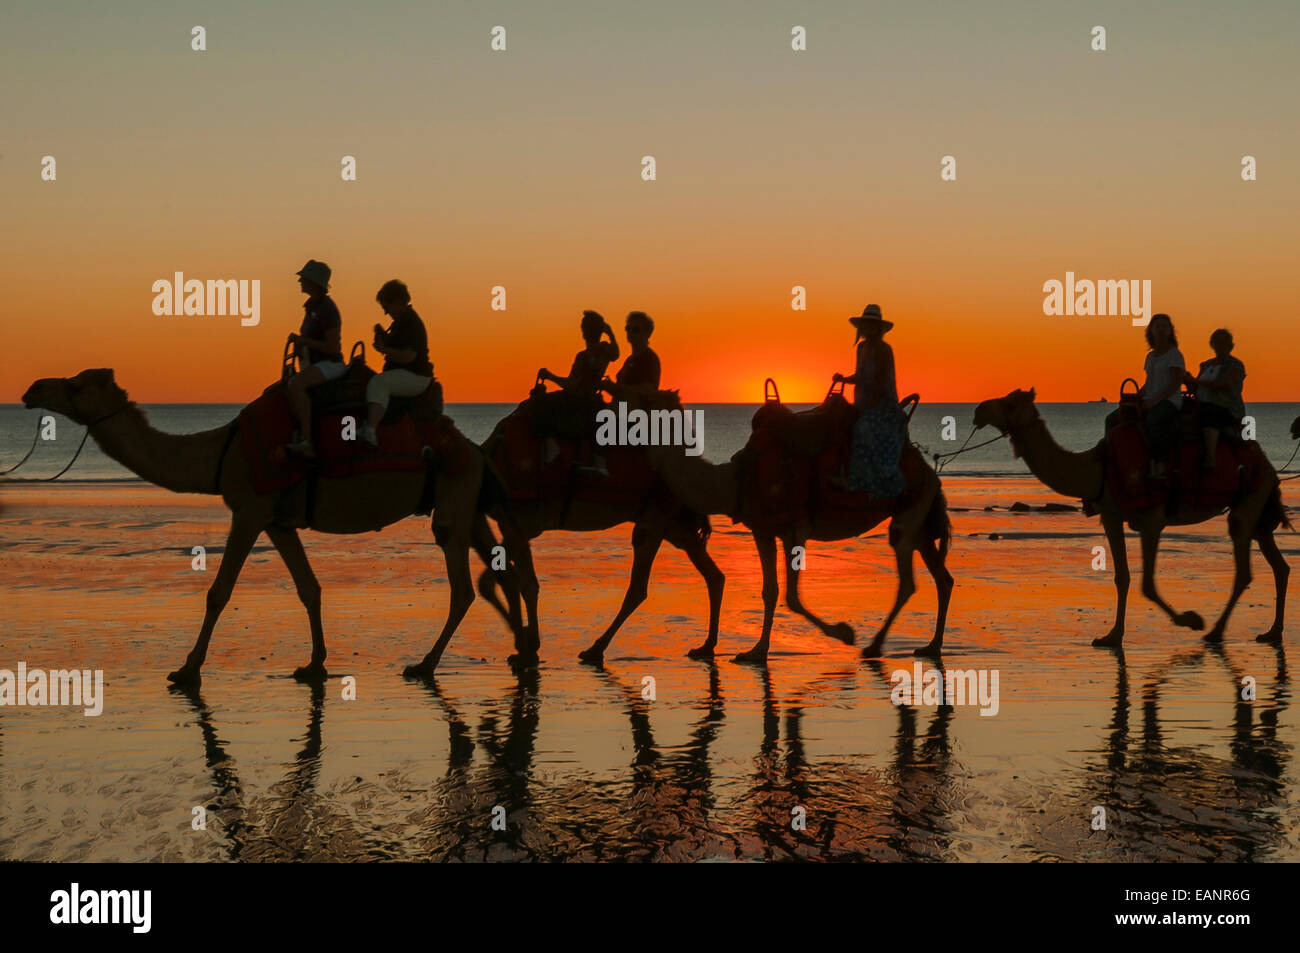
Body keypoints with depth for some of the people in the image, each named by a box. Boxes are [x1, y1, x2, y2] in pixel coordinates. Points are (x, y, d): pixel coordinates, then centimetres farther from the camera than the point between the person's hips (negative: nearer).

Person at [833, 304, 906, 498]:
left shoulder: (883, 350, -11)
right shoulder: (862, 347, 13)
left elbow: (881, 384, -15)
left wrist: (866, 407, -15)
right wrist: (843, 379, 6)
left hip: (882, 405, -8)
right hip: (864, 406, 8)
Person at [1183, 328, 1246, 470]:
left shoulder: (1236, 366, 1)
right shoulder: (1206, 365, 22)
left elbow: (1225, 385, -17)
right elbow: (1195, 390, 20)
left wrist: (1196, 381, -20)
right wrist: (1188, 381, -4)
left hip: (1227, 411, -7)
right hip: (1204, 406, 7)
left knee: (1209, 413, -37)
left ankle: (1210, 457, -49)